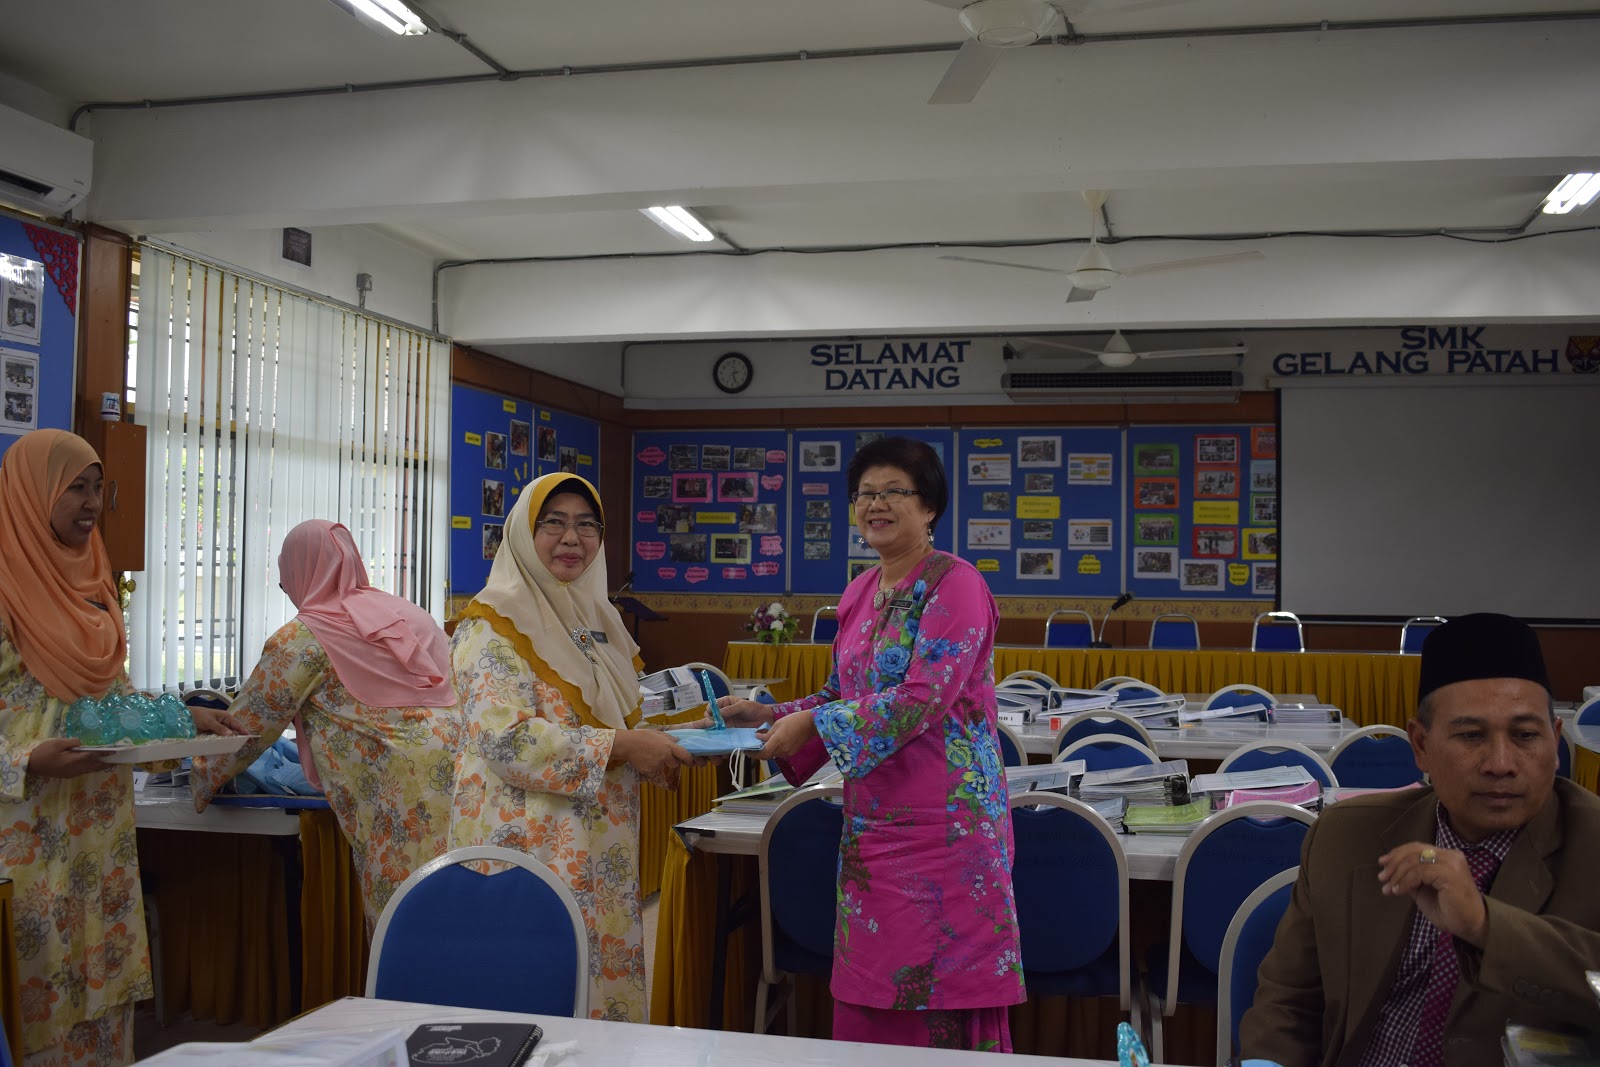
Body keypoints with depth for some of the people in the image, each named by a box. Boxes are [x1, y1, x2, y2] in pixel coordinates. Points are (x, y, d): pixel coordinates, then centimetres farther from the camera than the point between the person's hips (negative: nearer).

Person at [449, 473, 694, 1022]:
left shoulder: (596, 620, 14)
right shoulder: (496, 625, -10)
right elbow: (506, 740, -21)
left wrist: (657, 743, 2)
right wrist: (621, 746, -21)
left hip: (600, 848, 7)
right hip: (531, 848, -7)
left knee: (606, 977, 11)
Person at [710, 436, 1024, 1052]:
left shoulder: (954, 584, -11)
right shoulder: (860, 593, 12)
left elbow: (921, 699, -20)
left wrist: (811, 723, -16)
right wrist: (769, 716, 5)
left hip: (941, 819, -7)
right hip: (872, 820, 7)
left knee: (942, 994, -1)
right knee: (870, 996, 12)